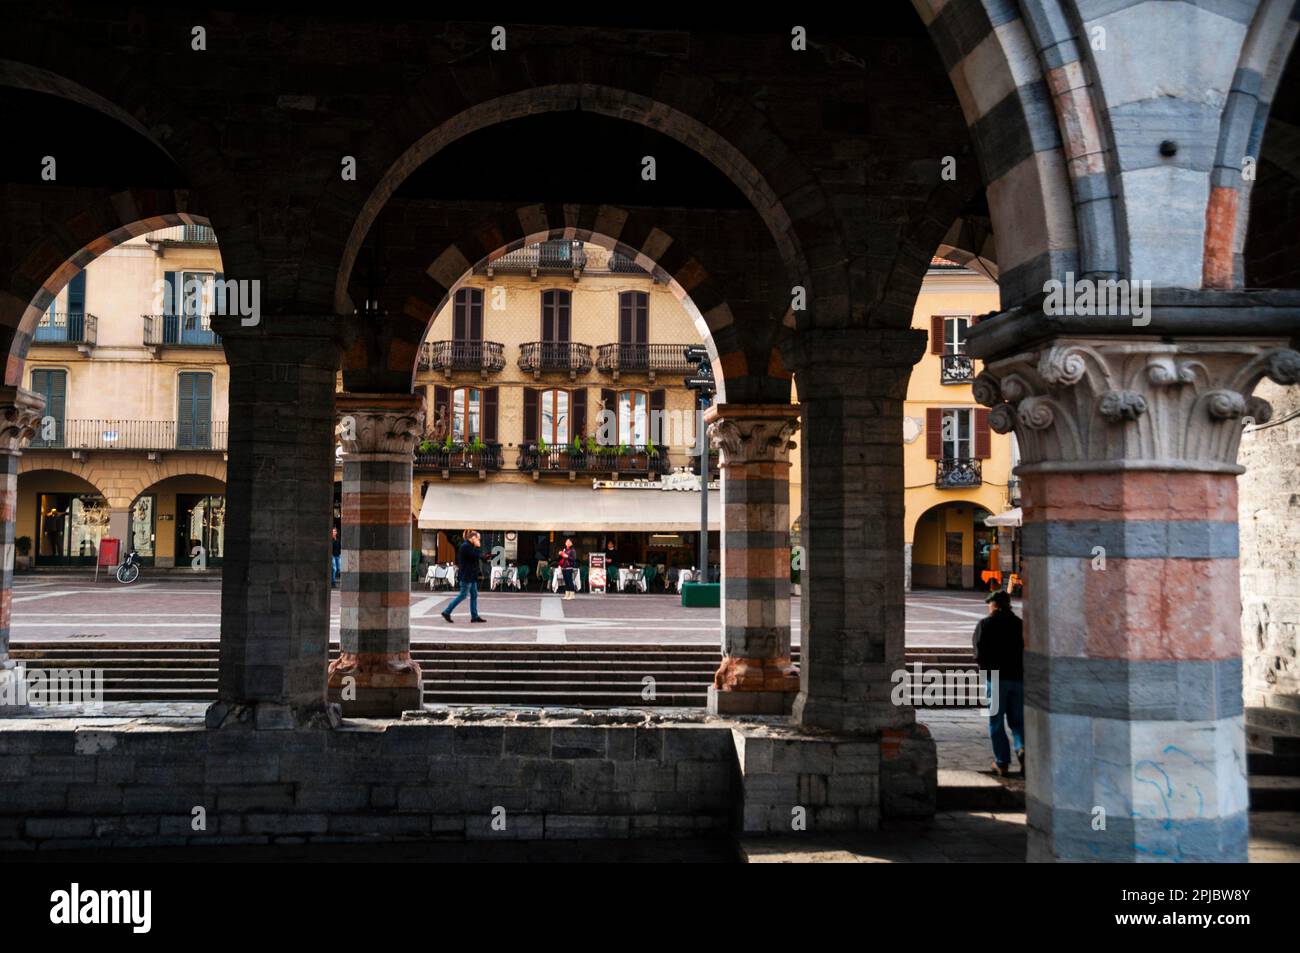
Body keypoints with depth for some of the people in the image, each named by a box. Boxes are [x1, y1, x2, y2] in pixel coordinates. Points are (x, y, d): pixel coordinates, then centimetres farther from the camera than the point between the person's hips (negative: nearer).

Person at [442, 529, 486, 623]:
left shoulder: (468, 546, 14)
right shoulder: (466, 546, -18)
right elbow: (478, 555, -21)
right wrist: (478, 547, -8)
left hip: (471, 576, 10)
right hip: (466, 576, -10)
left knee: (474, 595, 9)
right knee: (463, 595, -5)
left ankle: (474, 616, 12)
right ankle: (447, 612, 3)